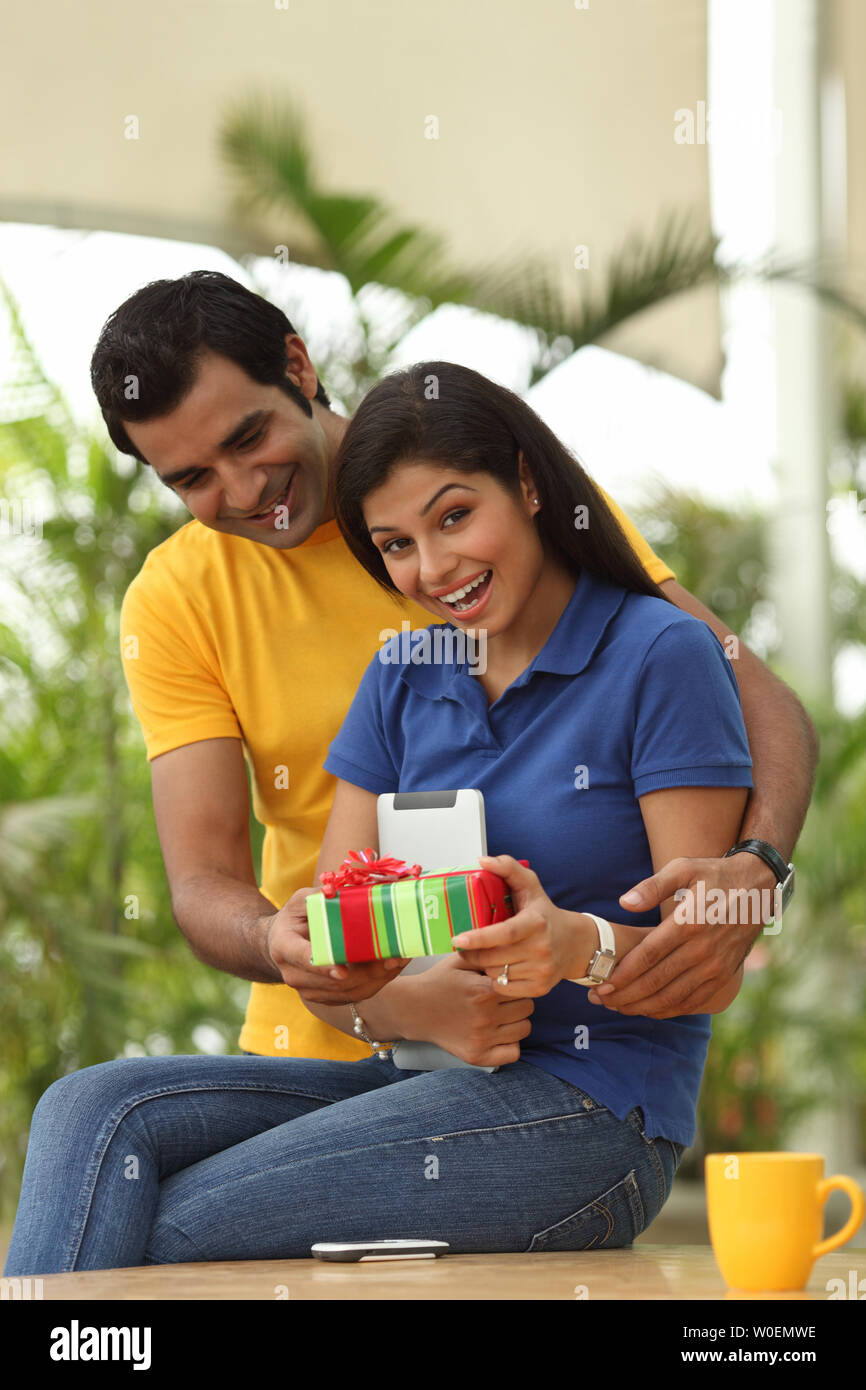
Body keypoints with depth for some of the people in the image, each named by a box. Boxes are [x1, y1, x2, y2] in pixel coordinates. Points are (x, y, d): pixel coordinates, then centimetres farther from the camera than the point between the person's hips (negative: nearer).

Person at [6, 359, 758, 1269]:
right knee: (95, 1111, -19)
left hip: (591, 1109, -6)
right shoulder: (404, 681, 15)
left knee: (161, 1233, -23)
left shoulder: (661, 656, -3)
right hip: (426, 1079, 6)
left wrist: (580, 944, -29)